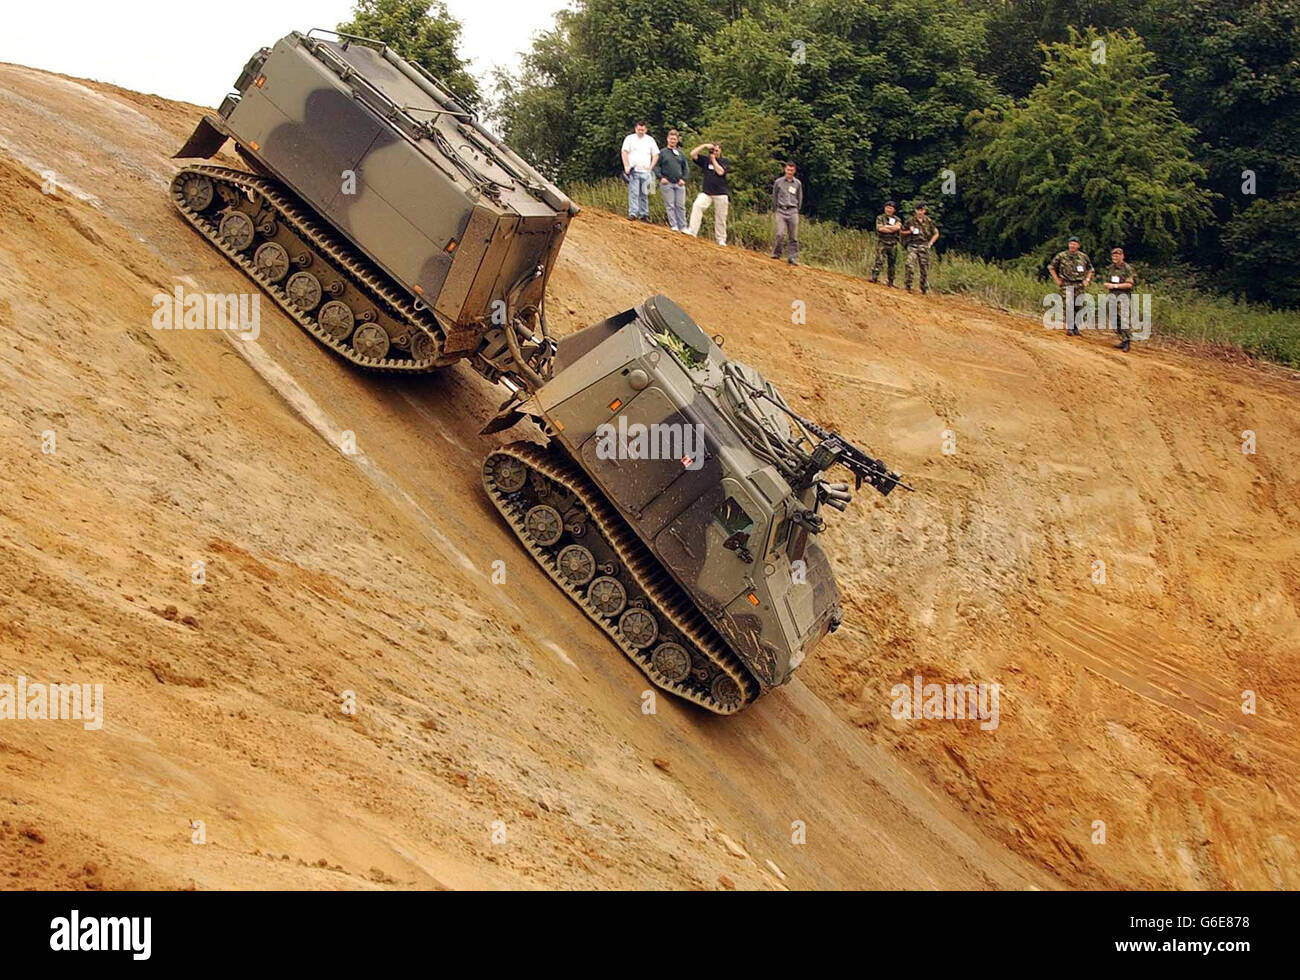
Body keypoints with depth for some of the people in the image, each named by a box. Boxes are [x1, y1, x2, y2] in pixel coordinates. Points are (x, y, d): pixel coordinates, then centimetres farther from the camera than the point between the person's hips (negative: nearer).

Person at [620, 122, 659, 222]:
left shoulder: (650, 140, 13)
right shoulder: (630, 138, 7)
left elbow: (656, 155, 15)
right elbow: (624, 152, 1)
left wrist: (651, 167, 4)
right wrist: (626, 167, -10)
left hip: (645, 171, 2)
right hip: (633, 171, -2)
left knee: (644, 194, 3)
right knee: (633, 193, -11)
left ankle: (644, 214, 7)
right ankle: (633, 213, -15)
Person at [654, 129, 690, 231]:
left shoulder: (681, 153, 12)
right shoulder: (663, 152, 4)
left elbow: (686, 168, 15)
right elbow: (656, 166, 2)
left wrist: (683, 179, 1)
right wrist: (661, 177, -10)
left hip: (679, 183, 2)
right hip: (667, 183, -2)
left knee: (681, 206, 2)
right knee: (670, 205, -2)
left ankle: (683, 227, 5)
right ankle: (673, 226, 1)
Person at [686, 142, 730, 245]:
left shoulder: (725, 161, 6)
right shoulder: (705, 160, 12)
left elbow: (720, 172, -11)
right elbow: (693, 154, 2)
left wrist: (713, 159, -3)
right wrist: (704, 146, -1)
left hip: (720, 194, -1)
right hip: (706, 192, 1)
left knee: (720, 218, 3)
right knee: (697, 206, -24)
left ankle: (720, 239, 15)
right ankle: (692, 231, -29)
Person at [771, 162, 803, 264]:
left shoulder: (798, 183, 8)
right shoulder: (778, 182, 3)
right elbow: (774, 196, 14)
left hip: (793, 211, 2)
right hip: (781, 211, -2)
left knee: (793, 237, -1)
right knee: (780, 234, -15)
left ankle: (792, 257, 2)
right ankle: (776, 253, 0)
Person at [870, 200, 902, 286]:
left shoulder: (897, 219, 13)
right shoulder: (880, 218, 4)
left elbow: (898, 227, -8)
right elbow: (880, 228, -12)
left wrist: (886, 226, -9)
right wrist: (892, 229, -7)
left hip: (893, 243, 3)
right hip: (882, 242, -3)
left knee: (892, 263, 6)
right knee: (880, 260, -17)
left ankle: (891, 281, 12)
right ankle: (874, 277, -19)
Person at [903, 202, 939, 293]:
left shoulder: (928, 221, 6)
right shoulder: (911, 221, 2)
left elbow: (936, 234, 15)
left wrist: (930, 243, 4)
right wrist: (910, 231, -7)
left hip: (924, 246, 2)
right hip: (913, 246, -2)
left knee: (924, 268, 3)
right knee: (910, 265, -20)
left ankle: (923, 288, 16)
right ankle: (908, 285, -14)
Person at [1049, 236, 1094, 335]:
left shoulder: (1083, 256, 7)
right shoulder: (1061, 256, -2)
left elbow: (1090, 269, 22)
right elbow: (1051, 267, 8)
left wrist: (1087, 280, 8)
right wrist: (1057, 280, 1)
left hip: (1079, 285, 3)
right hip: (1066, 285, -3)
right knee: (1068, 306, -10)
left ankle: (1075, 327, 16)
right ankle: (1069, 328, -5)